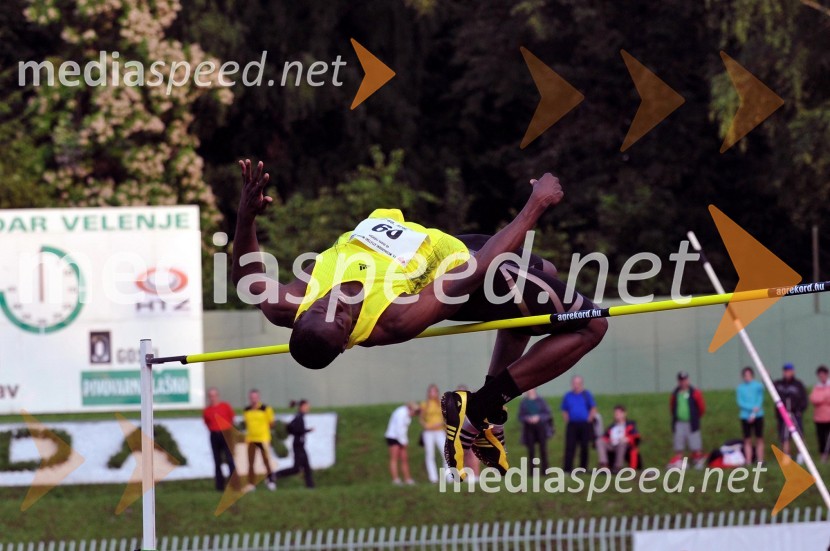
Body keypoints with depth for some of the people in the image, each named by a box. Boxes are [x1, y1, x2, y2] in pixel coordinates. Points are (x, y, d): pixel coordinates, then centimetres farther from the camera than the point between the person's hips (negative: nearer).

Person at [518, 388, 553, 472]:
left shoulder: (541, 401, 4)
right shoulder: (523, 402, 8)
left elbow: (547, 414, 1)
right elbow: (521, 417, 7)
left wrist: (538, 418, -15)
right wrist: (527, 419, -14)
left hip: (540, 427, -1)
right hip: (529, 428, 1)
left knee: (543, 449, -6)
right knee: (531, 450, -5)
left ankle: (544, 470, -1)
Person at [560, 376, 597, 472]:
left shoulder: (587, 395, 3)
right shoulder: (567, 396, 9)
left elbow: (593, 409, 2)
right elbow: (564, 411, 14)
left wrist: (589, 420, -5)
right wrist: (567, 421, 1)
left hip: (585, 424, -1)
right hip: (572, 425, 1)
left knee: (584, 447, 3)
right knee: (570, 447, -7)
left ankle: (583, 467, 11)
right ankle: (568, 469, -10)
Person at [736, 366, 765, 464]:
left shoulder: (758, 386, 3)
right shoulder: (740, 388, 3)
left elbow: (760, 401, -1)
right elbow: (740, 403, -2)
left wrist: (754, 414, -12)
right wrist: (752, 408, -15)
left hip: (757, 416, 0)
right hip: (745, 416, 0)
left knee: (759, 440, 2)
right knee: (747, 441, 0)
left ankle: (760, 461, 5)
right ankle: (748, 462, 0)